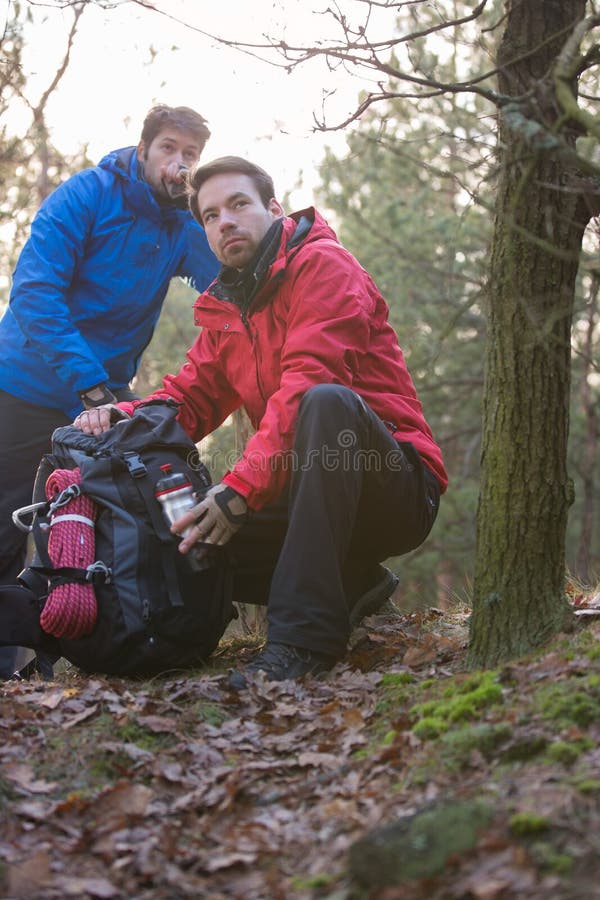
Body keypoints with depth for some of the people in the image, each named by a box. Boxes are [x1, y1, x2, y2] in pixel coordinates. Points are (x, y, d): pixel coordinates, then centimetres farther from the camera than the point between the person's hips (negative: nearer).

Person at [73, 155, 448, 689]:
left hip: (399, 491, -7)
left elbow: (306, 387, -24)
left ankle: (306, 634, -36)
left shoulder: (324, 265, -10)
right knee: (186, 534, -5)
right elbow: (192, 396, 8)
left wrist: (241, 489, -31)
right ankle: (348, 586, 7)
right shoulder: (223, 308, 16)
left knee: (327, 402, -36)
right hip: (306, 492, 7)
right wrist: (122, 416, -13)